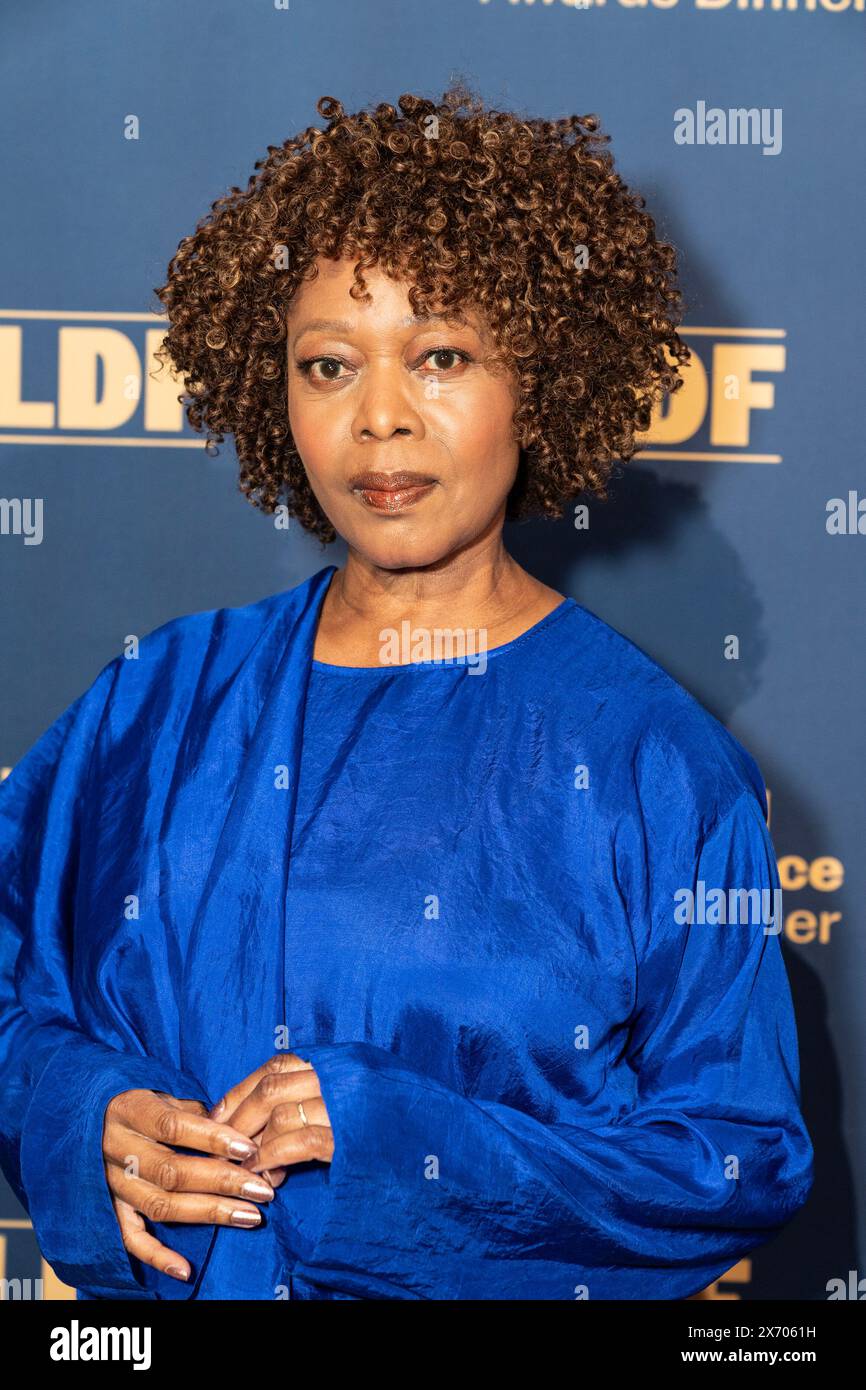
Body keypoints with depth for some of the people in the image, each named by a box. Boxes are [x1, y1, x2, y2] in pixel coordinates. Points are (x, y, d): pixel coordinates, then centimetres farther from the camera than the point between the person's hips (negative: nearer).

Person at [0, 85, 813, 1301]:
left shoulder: (654, 760, -12)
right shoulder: (162, 704, -2)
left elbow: (746, 1165, -13)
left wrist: (404, 1147, -24)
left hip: (501, 1288, -2)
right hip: (166, 1285, 3)